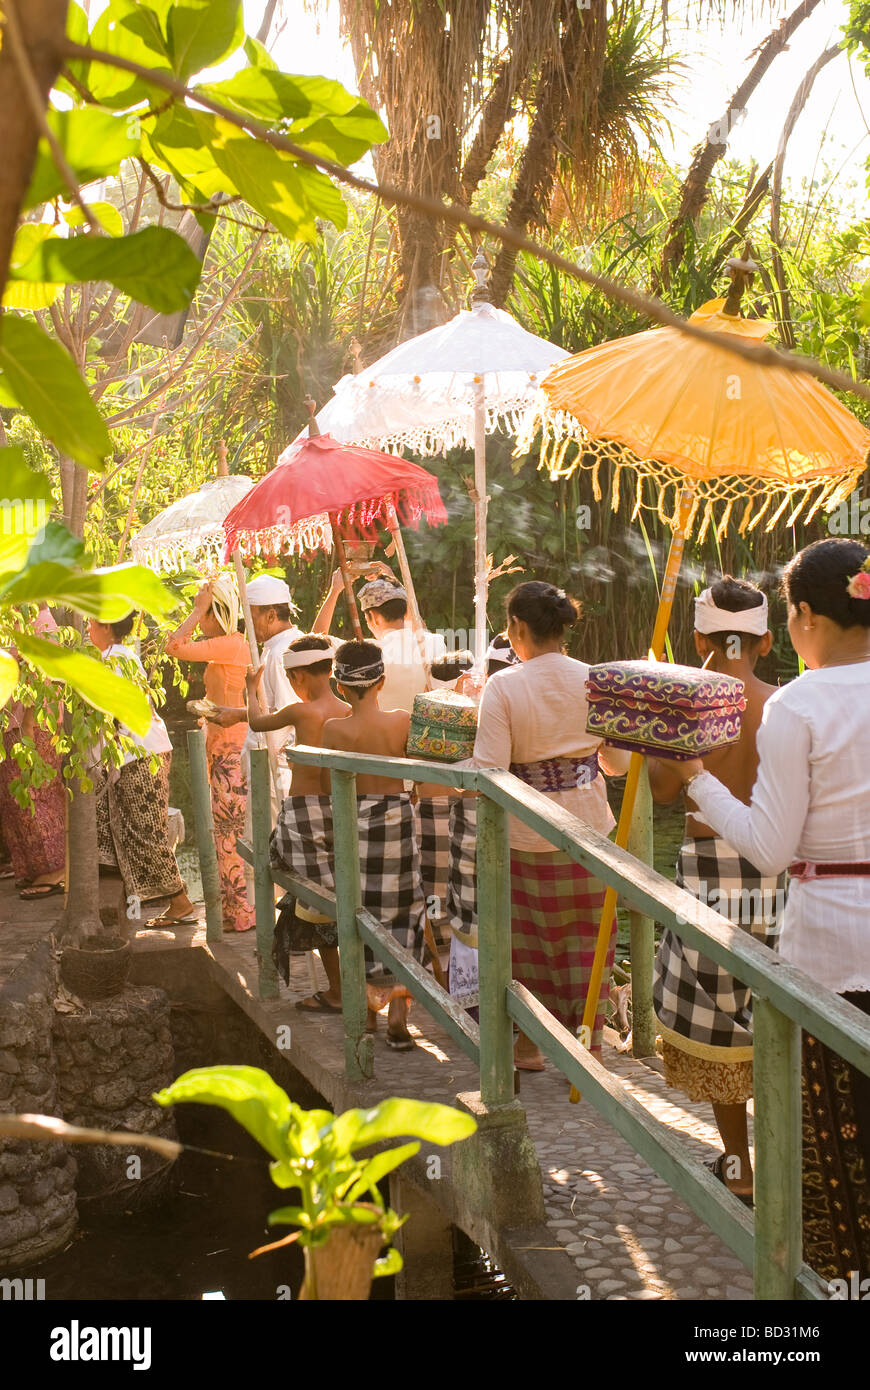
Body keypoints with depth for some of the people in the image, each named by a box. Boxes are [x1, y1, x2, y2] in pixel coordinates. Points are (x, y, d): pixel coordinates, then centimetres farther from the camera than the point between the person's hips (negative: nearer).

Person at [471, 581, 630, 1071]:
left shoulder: (503, 686, -14)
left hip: (529, 835, -2)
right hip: (591, 829, 3)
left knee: (532, 939, 14)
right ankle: (586, 1044, 22)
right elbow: (621, 762, 4)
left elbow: (488, 774, -19)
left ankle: (533, 1043, 27)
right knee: (587, 939, 14)